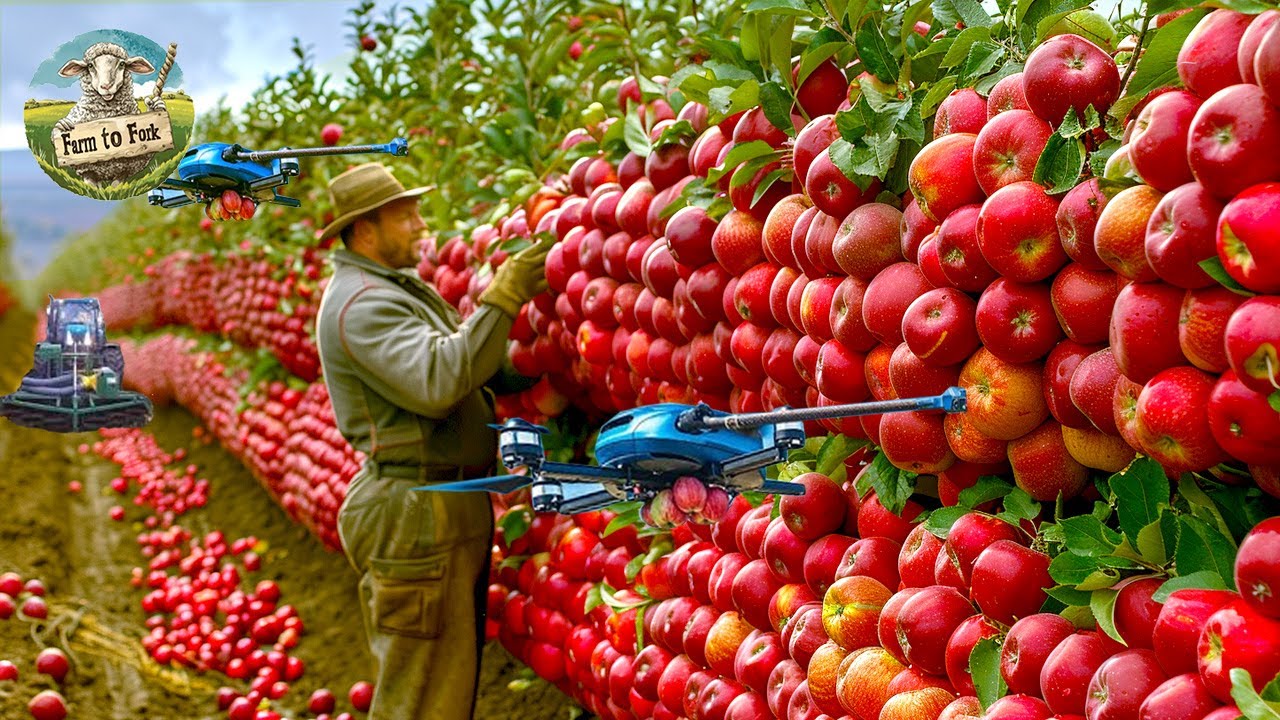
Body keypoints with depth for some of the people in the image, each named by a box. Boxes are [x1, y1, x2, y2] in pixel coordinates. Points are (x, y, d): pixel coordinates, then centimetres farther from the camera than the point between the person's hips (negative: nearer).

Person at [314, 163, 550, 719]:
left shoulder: (401, 288, 17)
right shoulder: (362, 303, -16)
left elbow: (467, 363, 17)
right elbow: (436, 383, -29)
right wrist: (502, 299, -26)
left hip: (453, 505, 11)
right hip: (415, 512, -11)